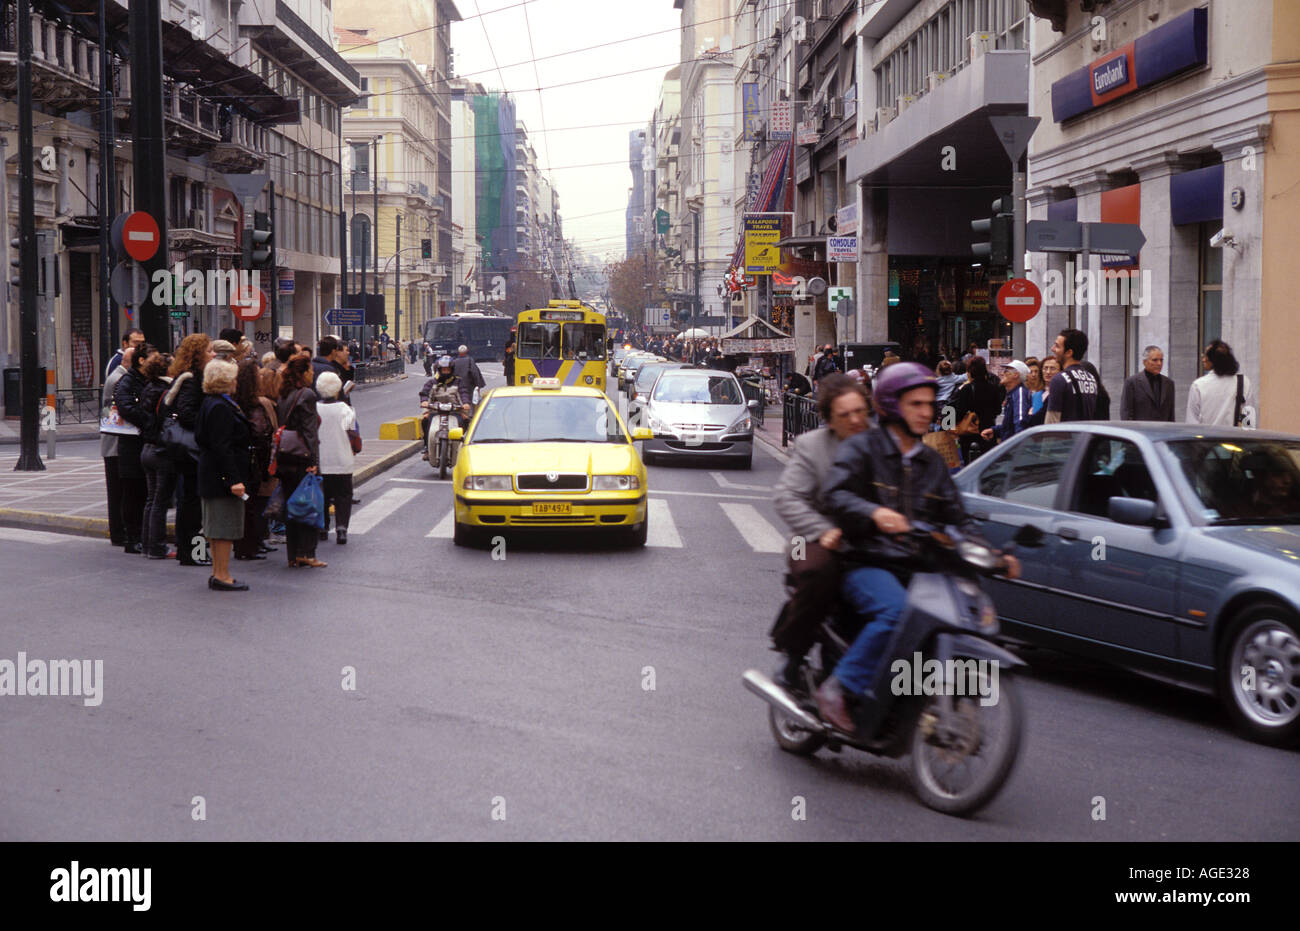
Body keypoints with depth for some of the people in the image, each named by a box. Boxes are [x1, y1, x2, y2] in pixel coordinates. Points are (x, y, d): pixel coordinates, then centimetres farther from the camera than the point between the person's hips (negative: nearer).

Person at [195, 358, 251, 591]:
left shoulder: (209, 404, 13)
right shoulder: (220, 408, -18)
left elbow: (200, 437, 20)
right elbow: (222, 447, -23)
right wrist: (234, 479, -24)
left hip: (210, 474, 11)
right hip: (223, 475, -11)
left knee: (217, 527, 15)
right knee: (226, 526, -5)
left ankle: (217, 572, 22)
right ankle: (222, 575, -2)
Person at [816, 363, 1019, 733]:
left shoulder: (933, 463, 23)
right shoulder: (861, 448, 3)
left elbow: (956, 520, 22)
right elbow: (836, 494, -13)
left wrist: (994, 557, 5)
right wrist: (873, 512, -35)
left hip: (919, 569, 6)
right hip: (867, 564, -6)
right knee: (896, 610, -36)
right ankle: (841, 688, -28)